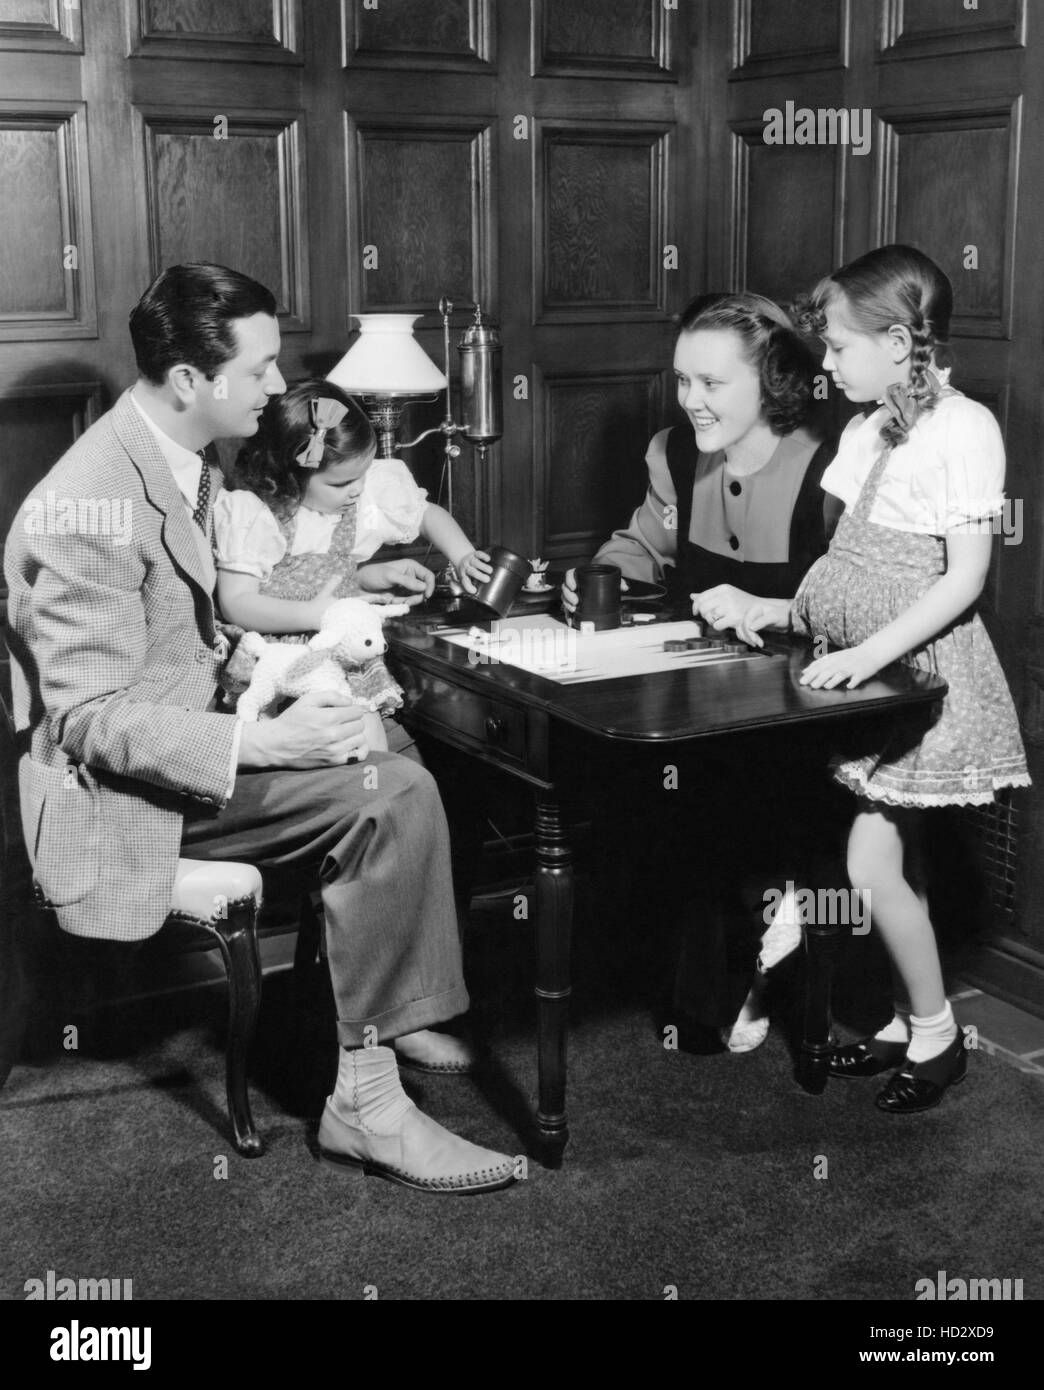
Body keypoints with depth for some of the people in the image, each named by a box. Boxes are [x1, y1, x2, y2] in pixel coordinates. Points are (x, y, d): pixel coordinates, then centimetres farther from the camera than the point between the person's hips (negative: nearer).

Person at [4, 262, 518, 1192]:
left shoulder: (182, 466, 6)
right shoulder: (92, 507, -24)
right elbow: (91, 719, -24)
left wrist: (353, 586, 18)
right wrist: (260, 745, -32)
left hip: (186, 734, 10)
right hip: (120, 792, -10)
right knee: (389, 796, -21)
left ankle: (387, 1012, 14)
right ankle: (364, 1096, -12)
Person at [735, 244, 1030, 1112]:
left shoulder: (962, 429, -14)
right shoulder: (868, 432, 10)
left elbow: (965, 577, -17)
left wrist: (870, 653, -24)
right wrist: (793, 608, 5)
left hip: (922, 673, -8)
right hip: (869, 670, 8)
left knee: (871, 864, -6)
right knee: (893, 860, 12)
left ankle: (937, 1033, 12)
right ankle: (912, 1024, 25)